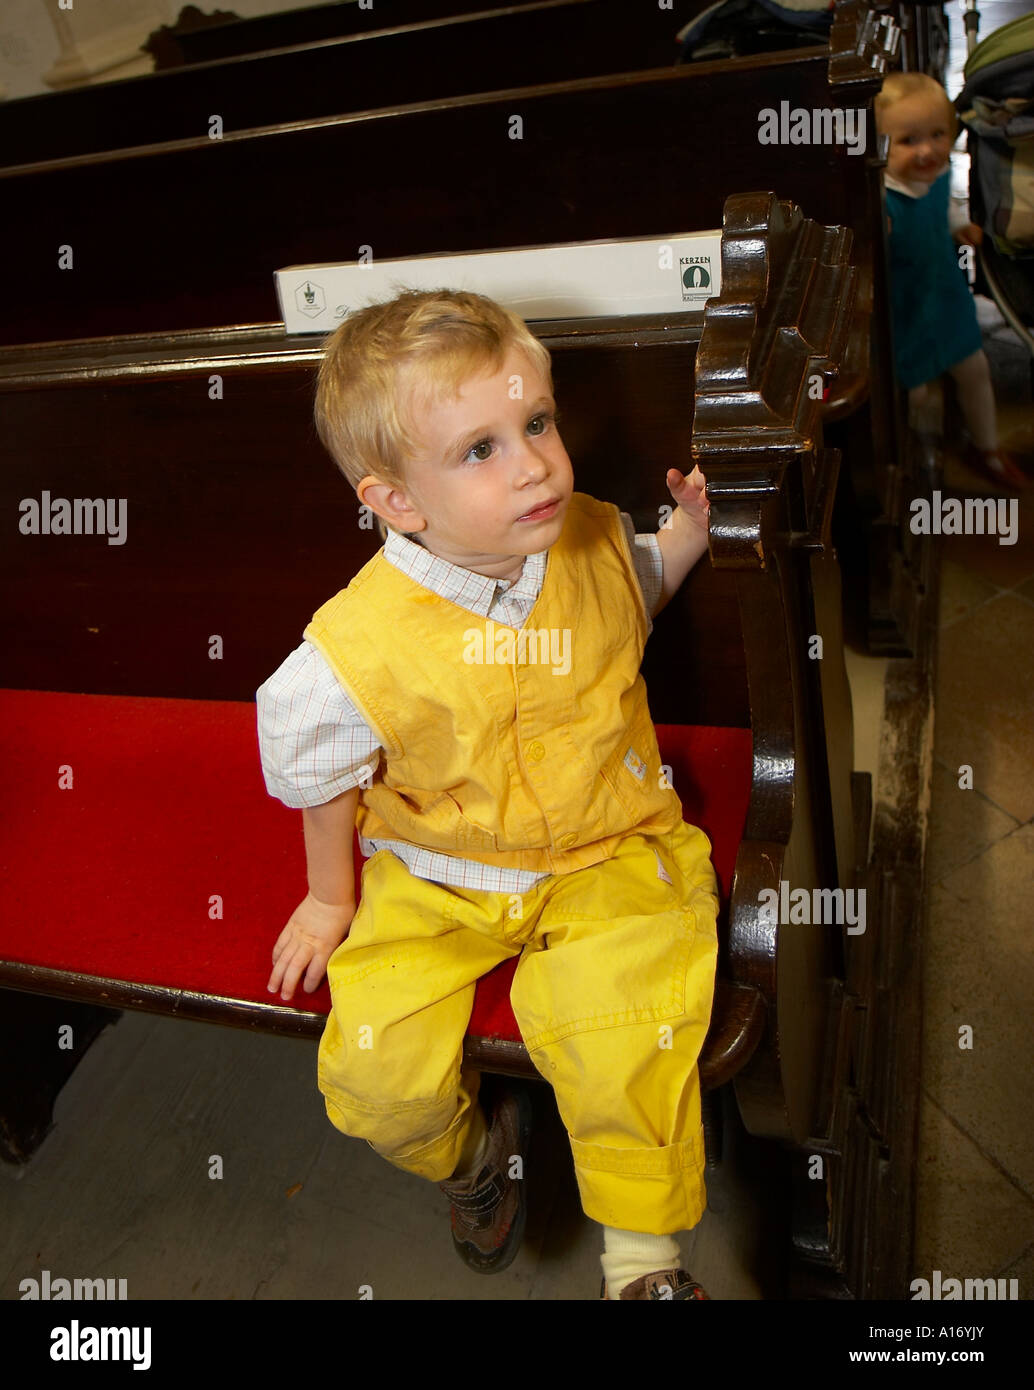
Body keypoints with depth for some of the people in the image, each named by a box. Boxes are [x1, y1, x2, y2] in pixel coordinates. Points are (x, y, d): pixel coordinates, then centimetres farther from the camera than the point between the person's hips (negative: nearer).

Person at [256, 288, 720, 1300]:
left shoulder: (594, 540, -10)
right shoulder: (360, 646, -23)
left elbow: (639, 594, 16)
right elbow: (318, 770, -2)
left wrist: (687, 530, -3)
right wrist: (330, 896, 9)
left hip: (607, 857, 1)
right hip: (434, 885, 0)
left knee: (624, 1045, -20)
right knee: (375, 1073, -11)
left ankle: (640, 1253, 10)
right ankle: (469, 1154, 27)